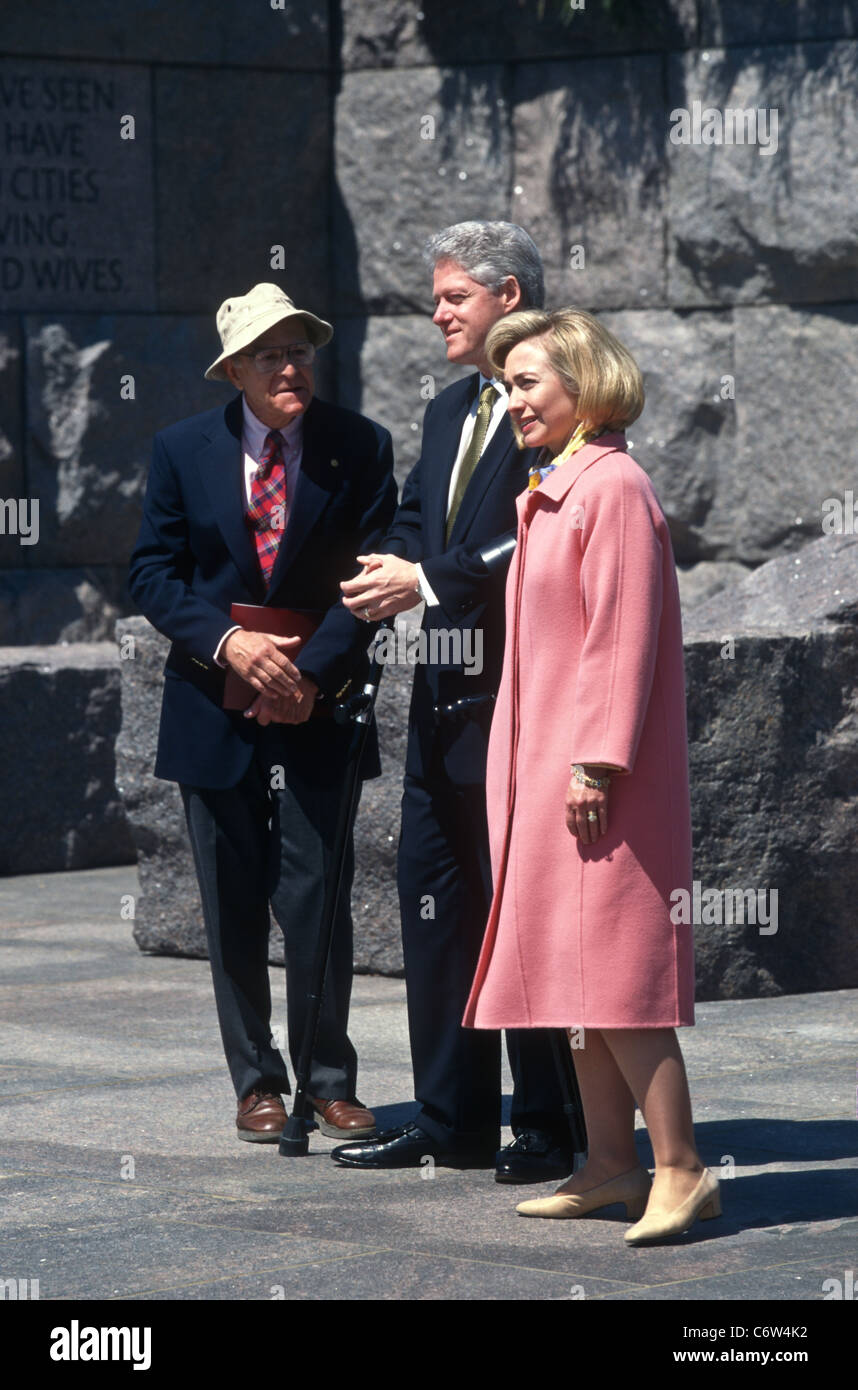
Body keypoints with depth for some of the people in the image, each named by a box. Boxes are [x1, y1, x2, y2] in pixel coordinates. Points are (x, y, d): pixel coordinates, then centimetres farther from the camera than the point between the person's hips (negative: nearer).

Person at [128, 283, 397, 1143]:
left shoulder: (360, 449, -1)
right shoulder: (183, 451, 3)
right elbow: (154, 573, 1)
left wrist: (314, 671, -15)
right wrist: (228, 642, -15)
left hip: (317, 709, -2)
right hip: (215, 711, 2)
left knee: (316, 904, -5)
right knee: (233, 912, 7)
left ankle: (328, 1080, 9)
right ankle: (256, 1081, 18)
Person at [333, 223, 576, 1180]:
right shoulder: (448, 414, 19)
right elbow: (415, 522, 16)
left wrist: (430, 580, -18)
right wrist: (388, 569, -6)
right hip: (444, 697, 9)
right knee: (433, 899, 11)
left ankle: (548, 1126, 5)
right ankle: (451, 1119, 19)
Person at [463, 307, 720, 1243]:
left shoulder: (613, 488, -13)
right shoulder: (550, 493, 17)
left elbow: (623, 638, -18)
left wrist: (596, 761, -21)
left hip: (592, 775, -10)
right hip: (542, 768, 10)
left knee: (612, 967, -11)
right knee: (574, 966, 10)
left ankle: (681, 1171, -9)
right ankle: (611, 1164, 15)